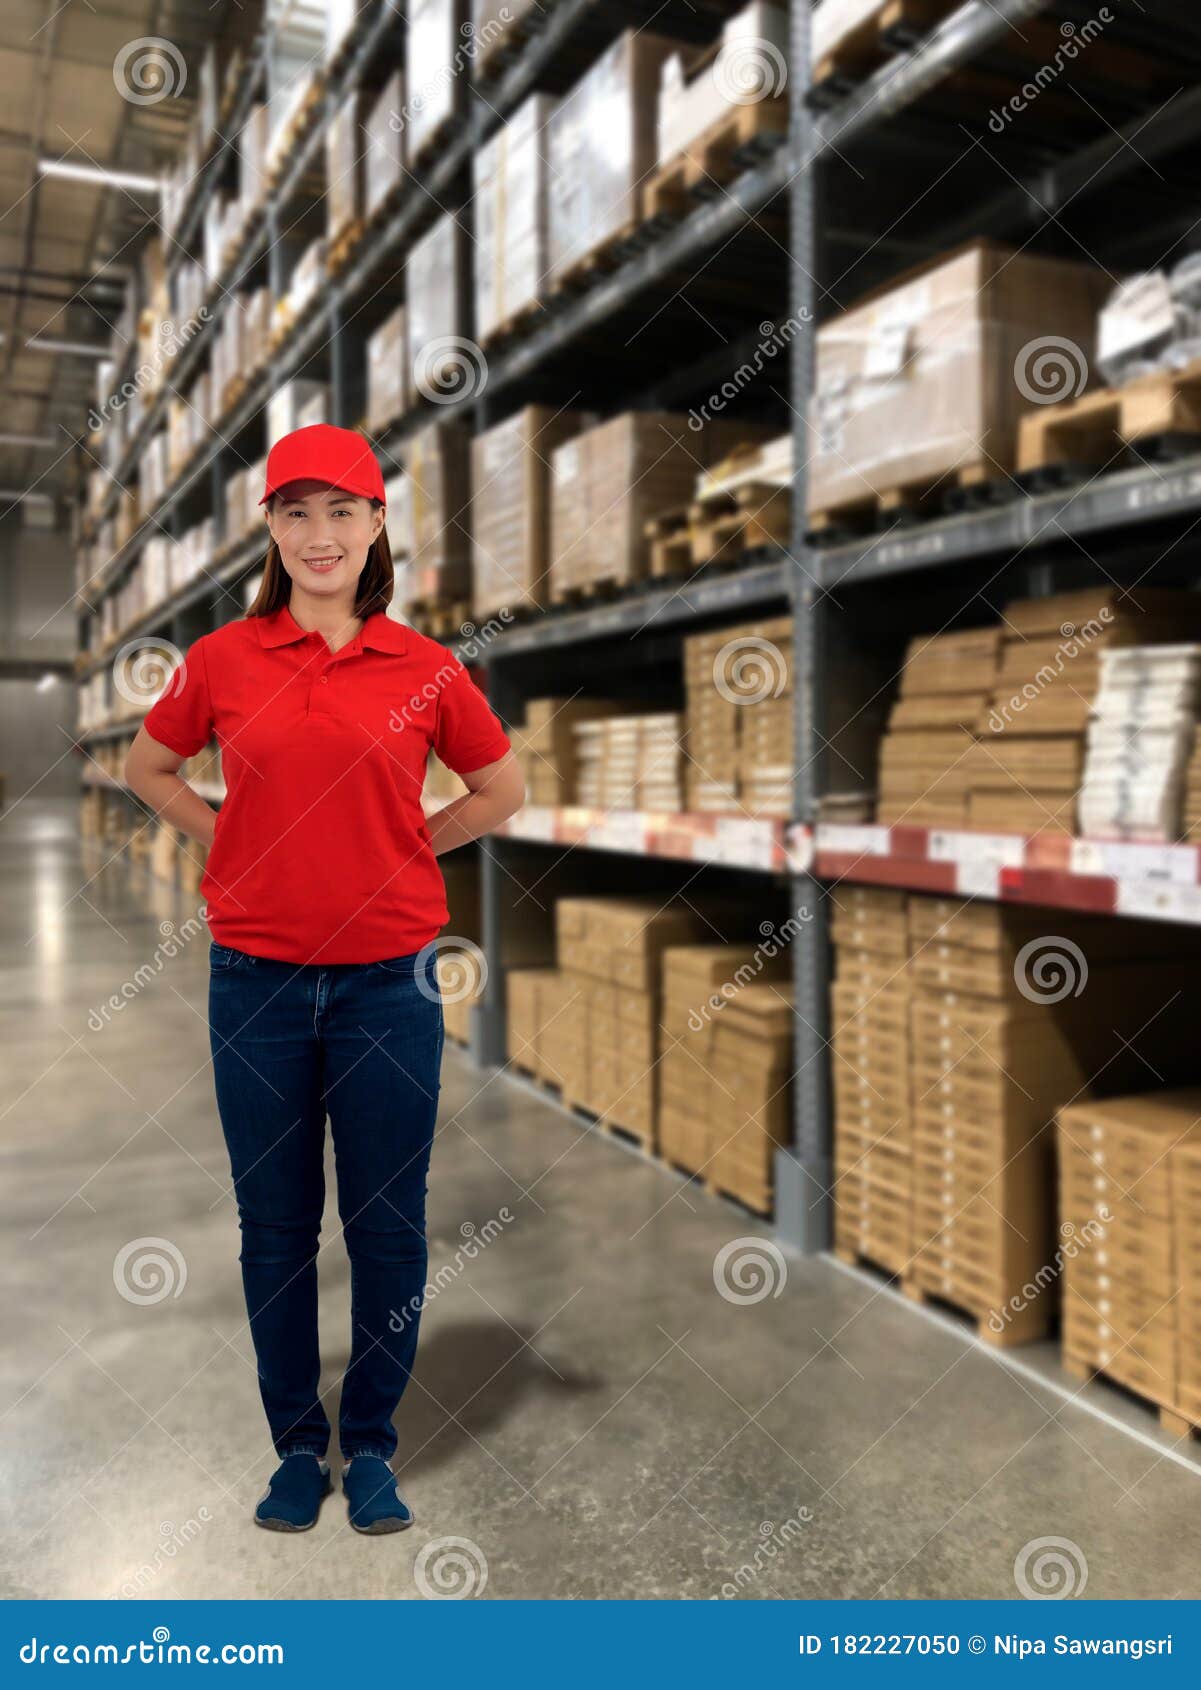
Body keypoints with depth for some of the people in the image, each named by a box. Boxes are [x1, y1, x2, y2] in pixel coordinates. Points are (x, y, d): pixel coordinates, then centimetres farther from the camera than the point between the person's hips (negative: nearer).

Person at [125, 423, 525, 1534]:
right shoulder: (223, 660, 1)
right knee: (275, 1223, 11)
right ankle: (297, 1445, 30)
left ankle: (372, 1447, 28)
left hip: (389, 975, 0)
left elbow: (503, 789, 12)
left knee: (388, 1223, 8)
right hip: (256, 973, 1)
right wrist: (234, 848, 5)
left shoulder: (423, 667, -1)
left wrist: (402, 851, 3)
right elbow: (147, 768, 17)